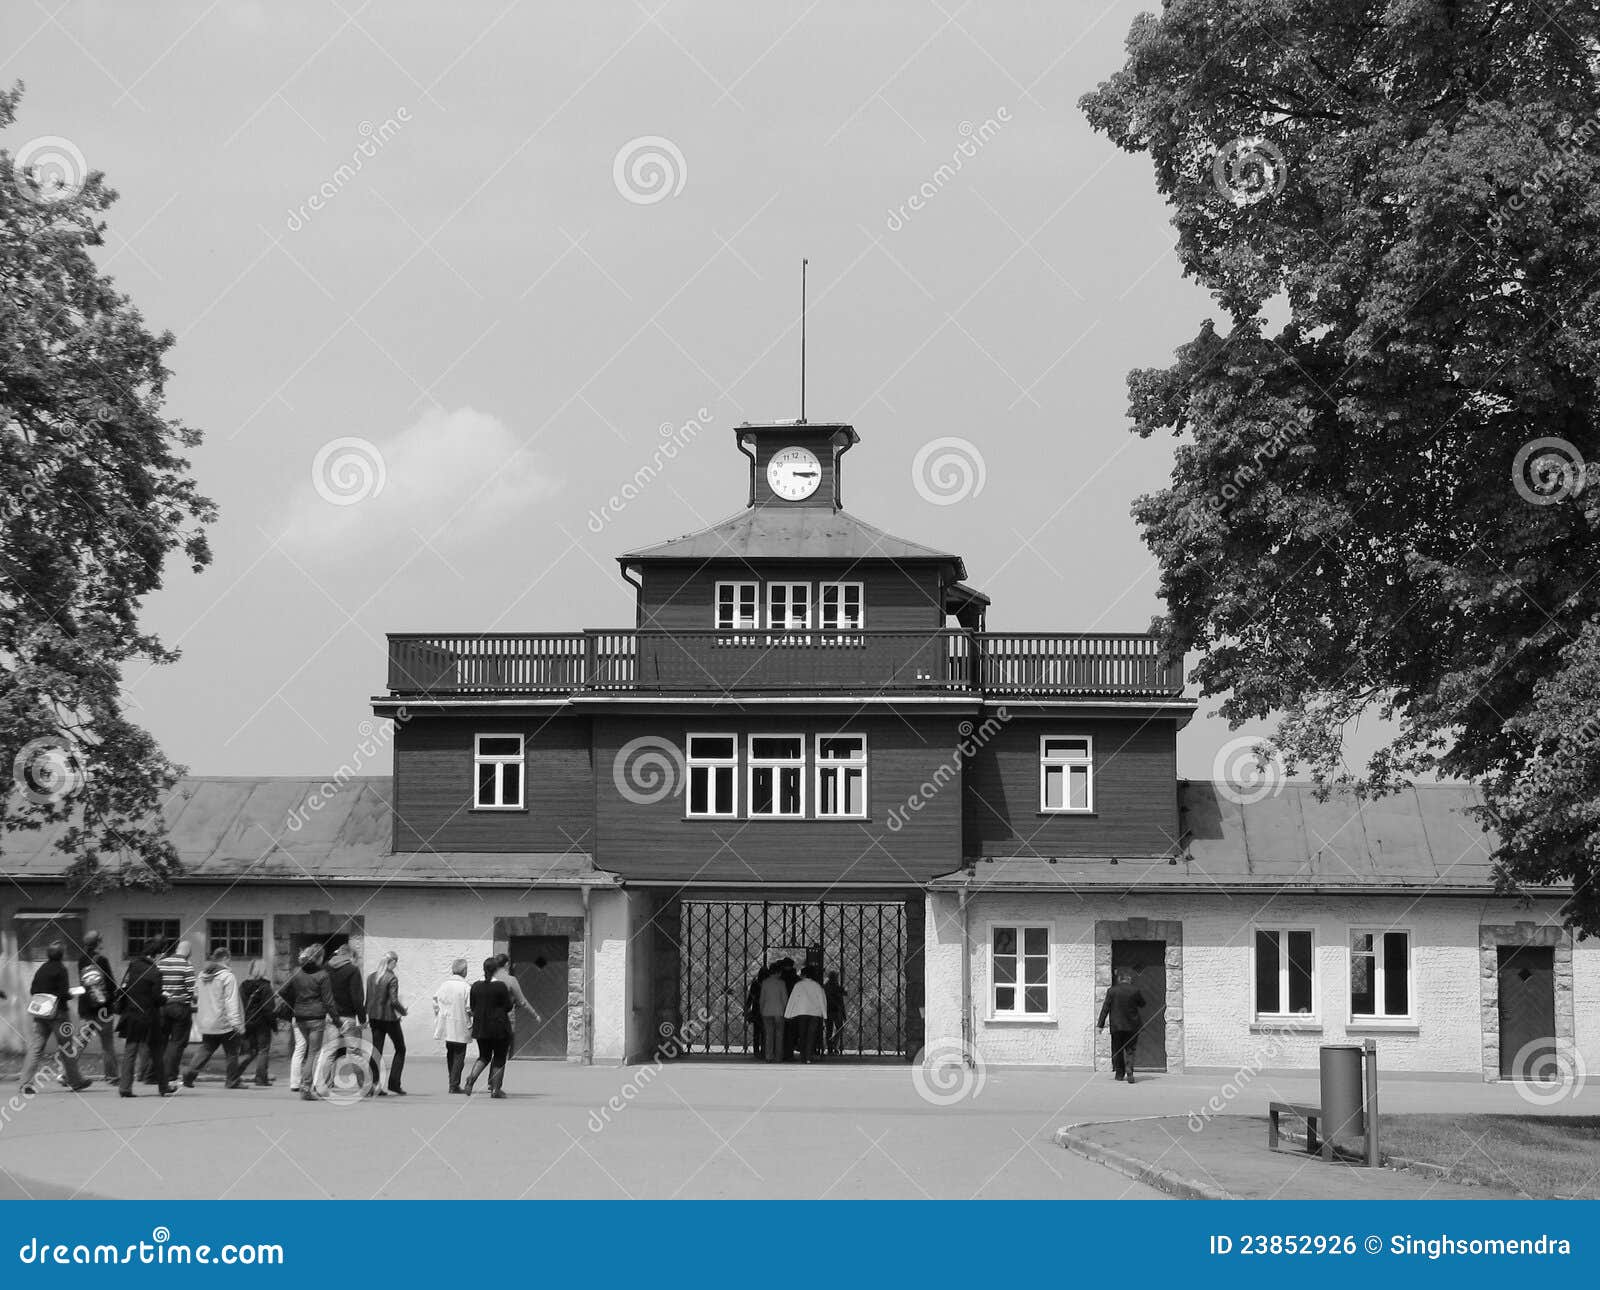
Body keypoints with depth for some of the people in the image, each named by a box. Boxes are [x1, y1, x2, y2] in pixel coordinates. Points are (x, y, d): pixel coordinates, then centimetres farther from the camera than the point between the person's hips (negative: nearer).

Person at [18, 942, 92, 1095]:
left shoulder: (42, 968, 7)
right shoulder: (60, 969, -12)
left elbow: (32, 990, 11)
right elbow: (64, 993, -18)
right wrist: (71, 995, 2)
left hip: (40, 1013, 5)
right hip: (57, 1013, -5)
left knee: (35, 1047, 2)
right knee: (66, 1048, 6)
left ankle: (26, 1082, -9)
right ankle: (76, 1082, 17)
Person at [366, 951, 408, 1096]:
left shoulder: (371, 978, 6)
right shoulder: (392, 979, -13)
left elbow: (368, 999, 9)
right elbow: (394, 1001, -17)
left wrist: (366, 1016, 16)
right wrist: (403, 1010, -1)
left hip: (374, 1017, 6)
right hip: (389, 1017, -6)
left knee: (376, 1051, 8)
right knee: (400, 1049, 10)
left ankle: (374, 1085, 1)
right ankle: (394, 1084, 5)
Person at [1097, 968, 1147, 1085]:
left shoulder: (1112, 991, -5)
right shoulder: (1134, 990, -7)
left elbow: (1105, 1008, -3)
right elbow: (1142, 1004, 7)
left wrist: (1100, 1024, 1)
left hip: (1116, 1026, 0)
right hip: (1131, 1026, 0)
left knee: (1117, 1050, 13)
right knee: (1129, 1050, 4)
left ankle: (1119, 1073, 17)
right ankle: (1129, 1072, -14)